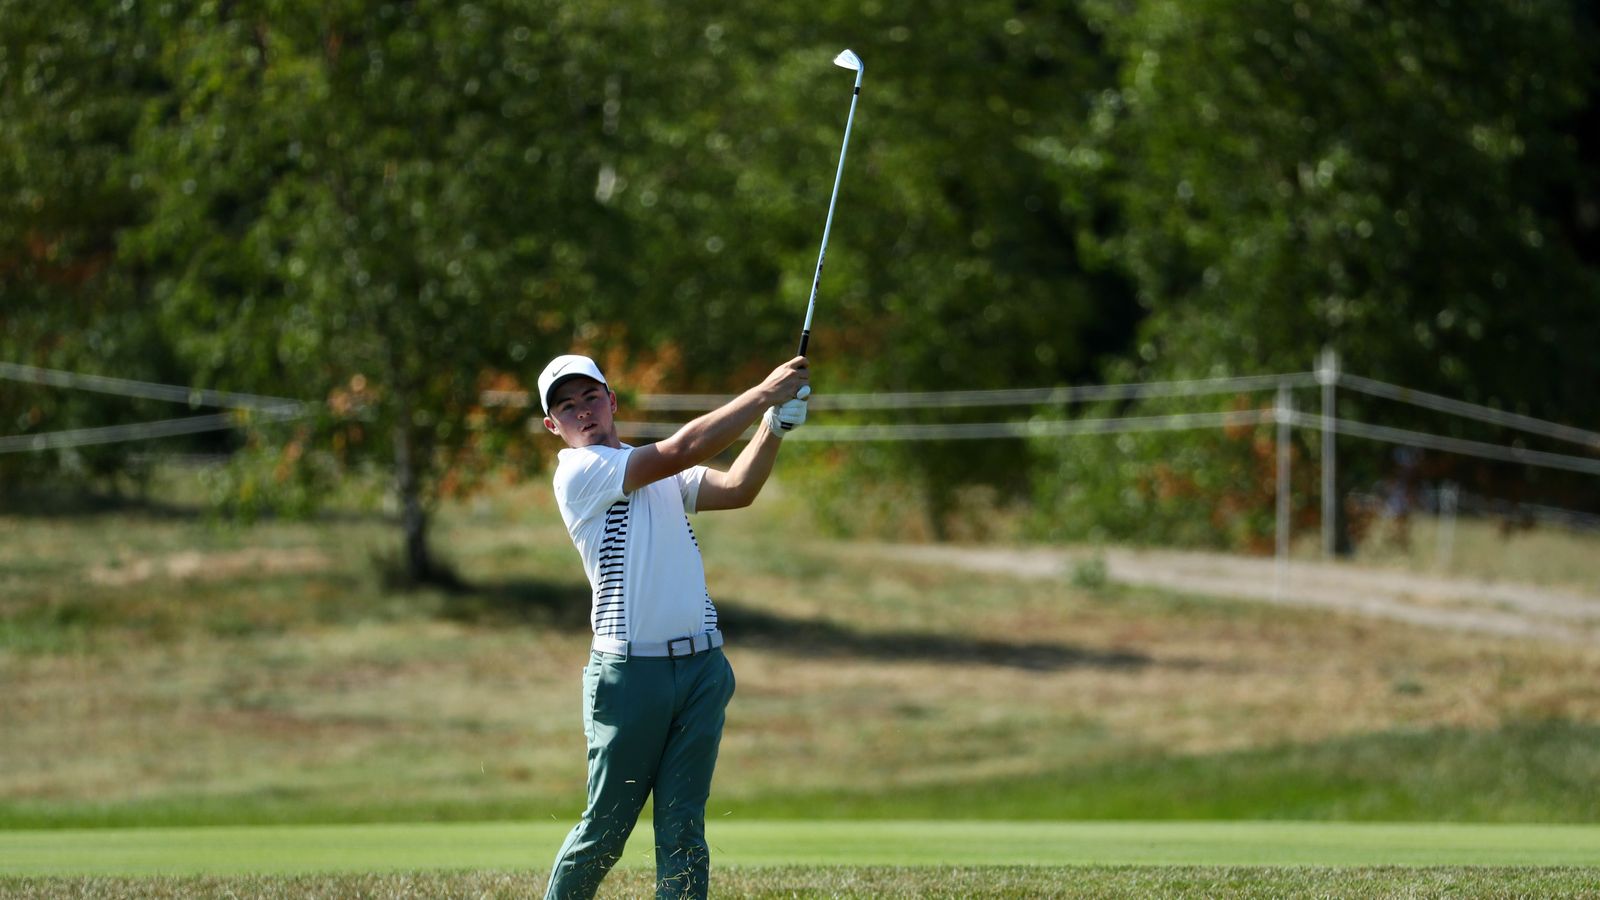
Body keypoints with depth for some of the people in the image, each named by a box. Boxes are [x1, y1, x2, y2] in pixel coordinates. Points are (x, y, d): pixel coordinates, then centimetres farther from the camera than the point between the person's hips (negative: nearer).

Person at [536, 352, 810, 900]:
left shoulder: (661, 475, 19)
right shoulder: (578, 472, -5)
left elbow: (735, 489, 7)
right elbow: (680, 451, -14)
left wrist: (774, 427, -7)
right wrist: (764, 393, -10)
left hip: (702, 668, 6)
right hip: (631, 670, -6)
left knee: (684, 828, 1)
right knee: (607, 825, 0)